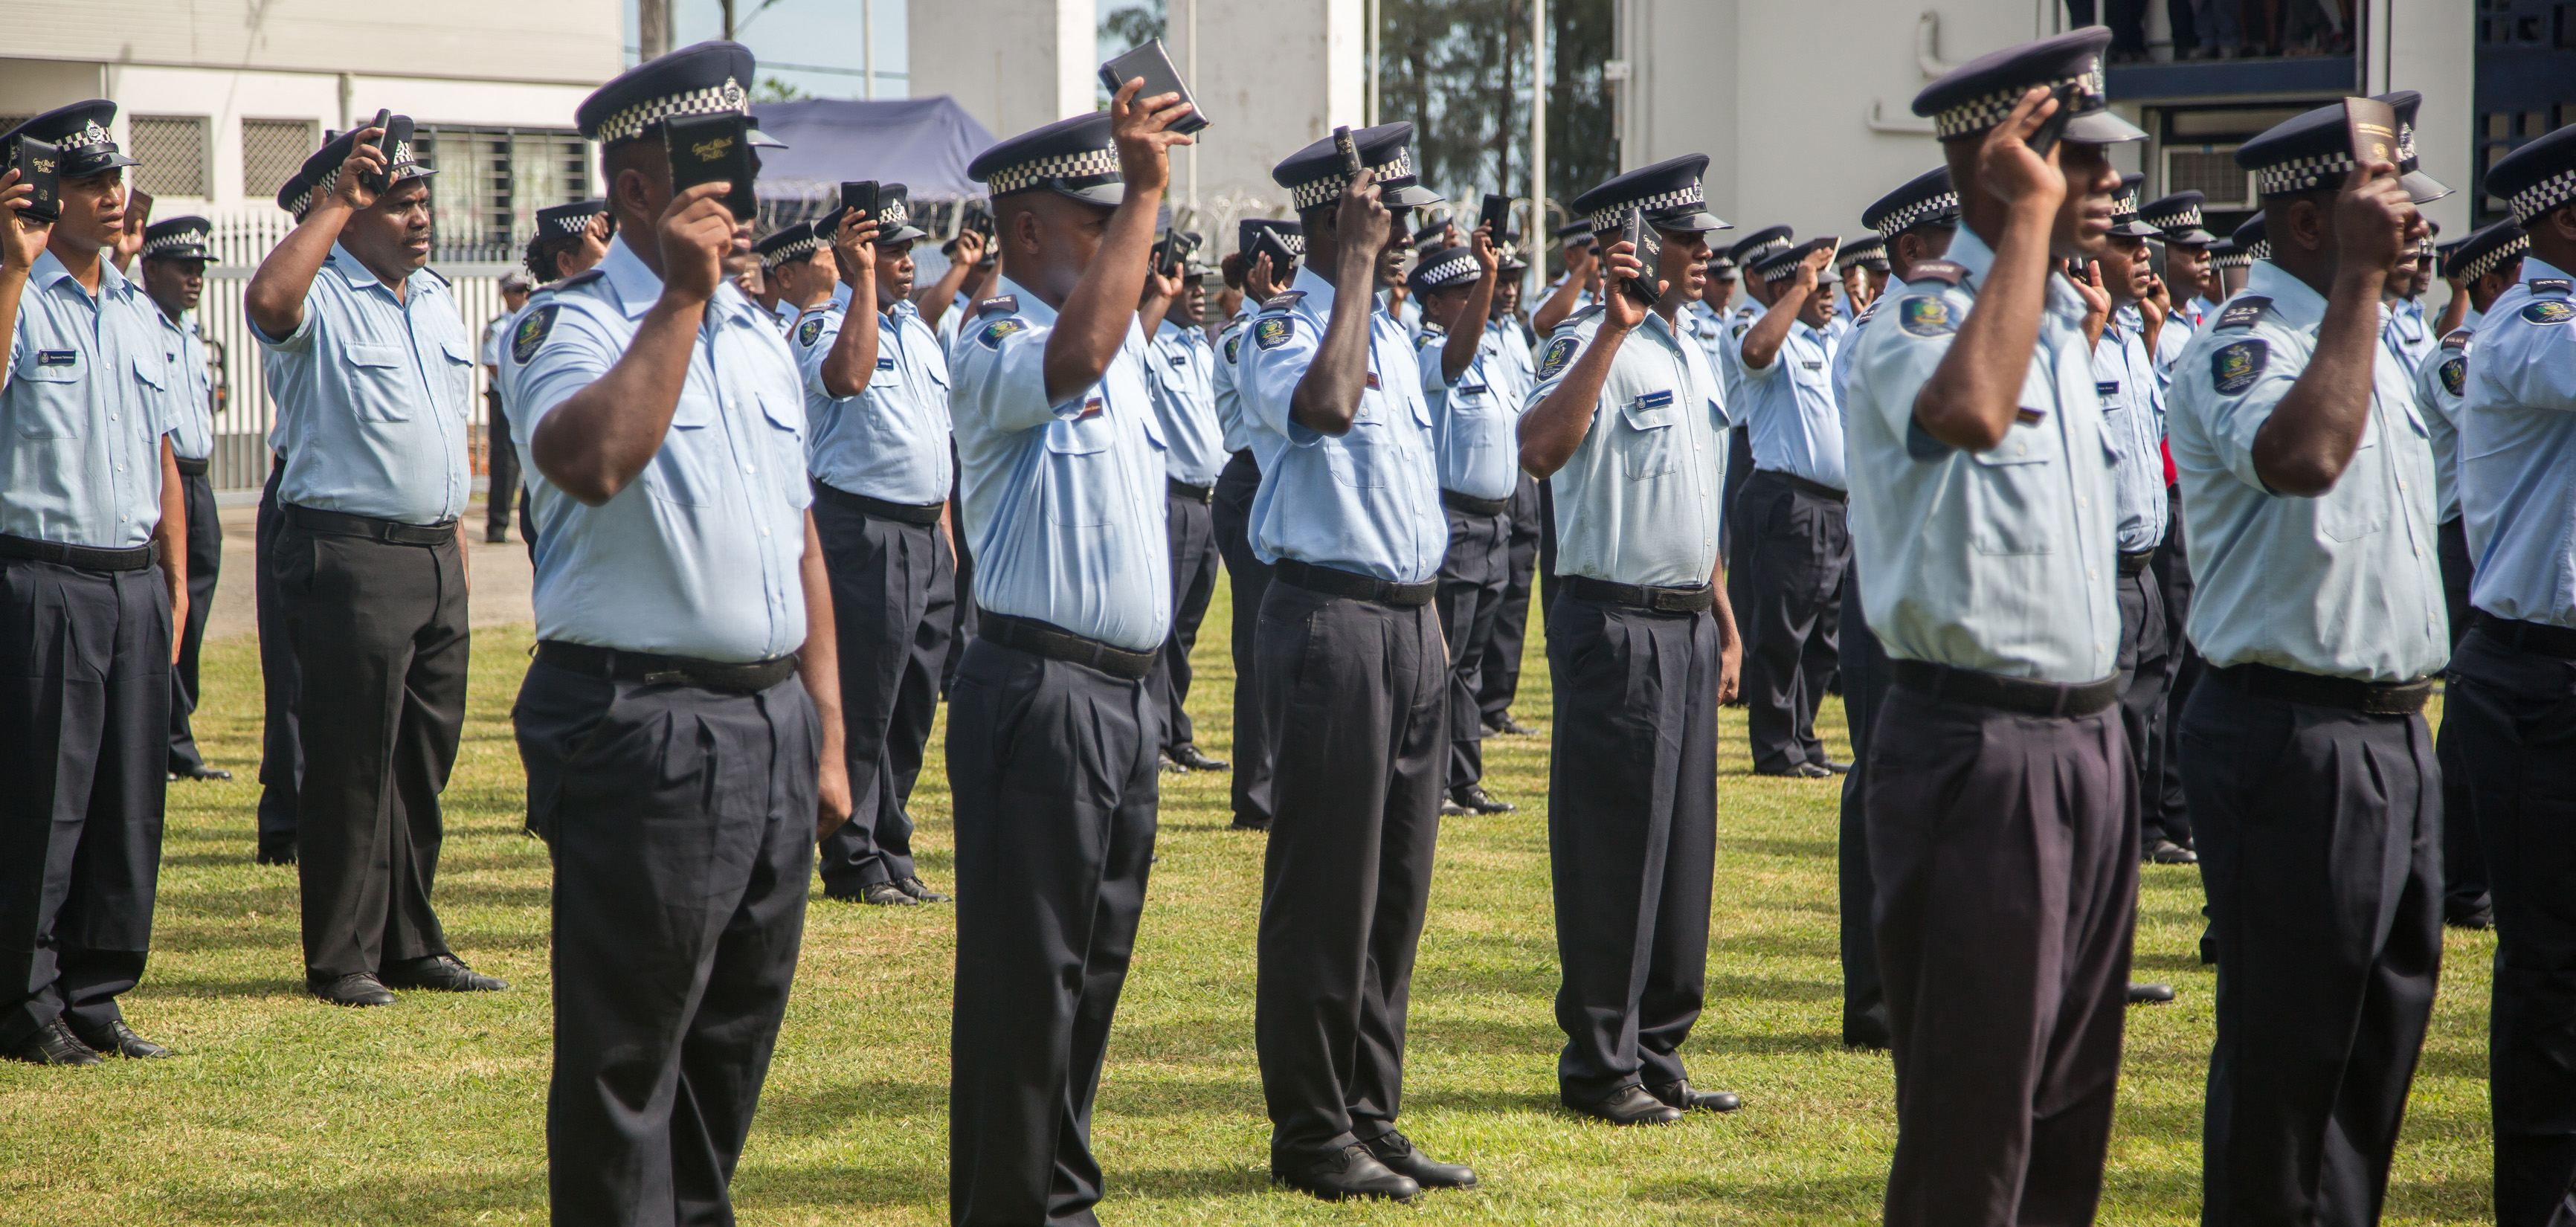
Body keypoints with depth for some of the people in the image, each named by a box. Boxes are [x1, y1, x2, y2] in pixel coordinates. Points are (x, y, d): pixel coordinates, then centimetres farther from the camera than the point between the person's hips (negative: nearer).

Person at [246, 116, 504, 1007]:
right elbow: (268, 298, -34)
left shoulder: (436, 299, 16)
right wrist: (338, 202, -23)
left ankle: (411, 943, 21)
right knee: (351, 765, -4)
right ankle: (340, 959, 4)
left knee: (423, 763, 12)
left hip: (435, 555, 8)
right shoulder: (322, 299, -9)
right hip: (348, 556, -8)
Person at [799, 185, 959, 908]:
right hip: (863, 530, -8)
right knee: (862, 704, -5)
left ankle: (892, 855, 18)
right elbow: (847, 375, -32)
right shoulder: (824, 324, -8)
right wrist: (864, 279, -26)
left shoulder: (917, 328, 17)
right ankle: (852, 864, 1)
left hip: (926, 531, 8)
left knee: (912, 706, 10)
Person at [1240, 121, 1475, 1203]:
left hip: (1410, 621, 8)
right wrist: (1358, 262, -21)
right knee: (1324, 885, -4)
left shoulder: (1393, 334, 17)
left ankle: (1370, 1116, 18)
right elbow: (1326, 404, -31)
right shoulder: (1280, 330, -8)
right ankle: (1309, 1132, 3)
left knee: (1397, 885, 10)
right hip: (1329, 618, -8)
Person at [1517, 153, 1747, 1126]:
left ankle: (1658, 1053, 20)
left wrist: (1721, 612, 21)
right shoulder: (1594, 343, -12)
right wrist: (1614, 325, -31)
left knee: (1682, 842, 12)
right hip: (1615, 618, -9)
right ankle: (1598, 1063, 4)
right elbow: (1540, 450, -32)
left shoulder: (1690, 351, 16)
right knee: (1612, 841, -4)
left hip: (1685, 621, 9)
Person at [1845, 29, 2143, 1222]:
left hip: (2086, 741, 8)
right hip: (1977, 750, -8)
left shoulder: (2061, 320, 15)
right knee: (1972, 1110, -4)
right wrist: (2033, 214, -26)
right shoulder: (1921, 311, -11)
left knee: (2073, 1096, 14)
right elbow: (1968, 411, -36)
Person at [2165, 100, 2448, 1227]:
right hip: (2293, 738, -9)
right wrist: (2359, 278, -28)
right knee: (2290, 1039, -4)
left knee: (2383, 1024, 15)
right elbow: (2302, 456, -37)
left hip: (2390, 733, 9)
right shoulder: (2246, 341, -14)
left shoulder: (2364, 337, 16)